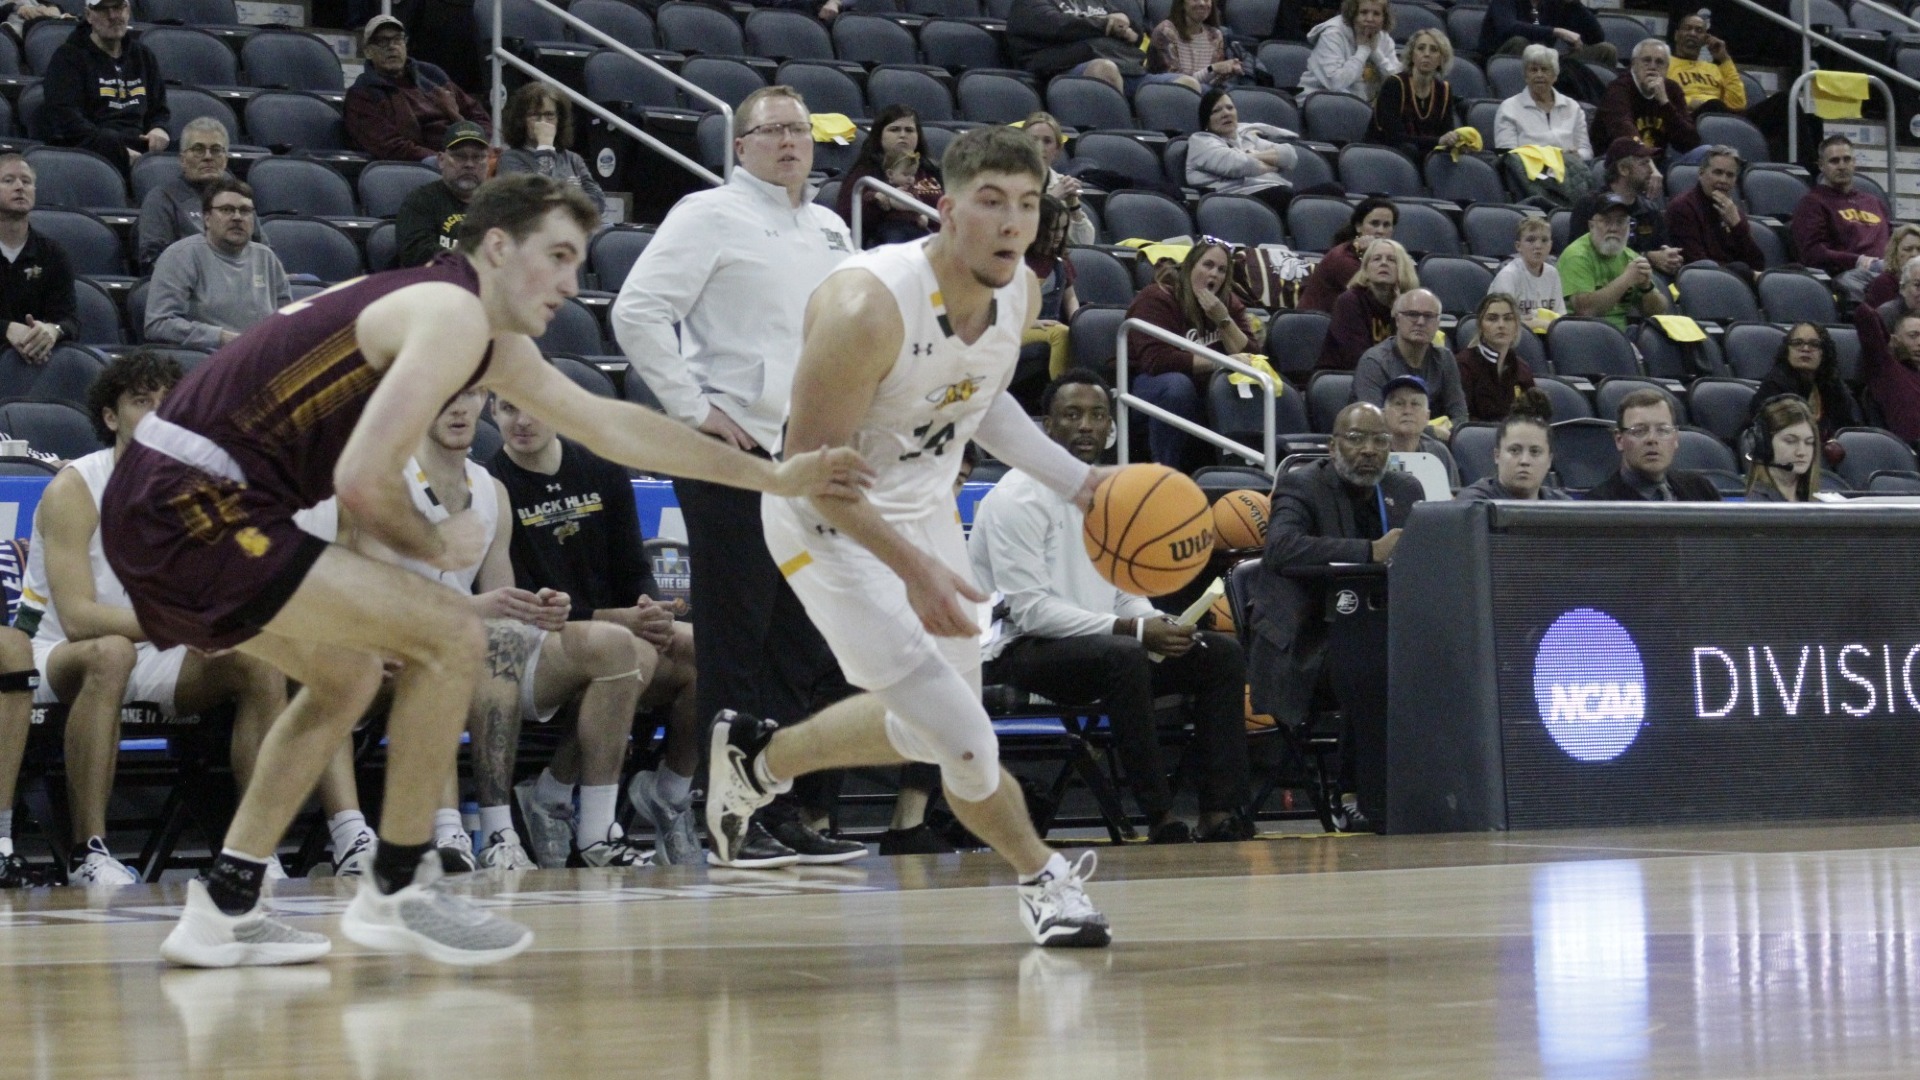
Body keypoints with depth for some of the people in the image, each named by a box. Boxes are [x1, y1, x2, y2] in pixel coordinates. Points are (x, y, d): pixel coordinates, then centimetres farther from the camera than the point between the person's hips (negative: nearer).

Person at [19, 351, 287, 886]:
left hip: (150, 656, 6)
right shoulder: (74, 489, -17)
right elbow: (77, 618, -27)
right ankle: (88, 853, -37)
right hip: (58, 654, -6)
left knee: (261, 663, -16)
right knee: (110, 653, -39)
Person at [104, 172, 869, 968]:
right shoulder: (453, 314, -11)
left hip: (156, 505, 10)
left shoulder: (492, 339, 20)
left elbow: (608, 425, 29)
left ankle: (222, 911, 23)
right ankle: (396, 892, 0)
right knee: (449, 636, -10)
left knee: (346, 676, 26)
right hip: (191, 506, -10)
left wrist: (774, 477, 32)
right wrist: (433, 545, -1)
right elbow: (363, 481, -21)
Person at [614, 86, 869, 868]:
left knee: (812, 643, 8)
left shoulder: (831, 231, 18)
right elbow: (636, 311, -13)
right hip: (732, 453, -7)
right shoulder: (709, 217, -4)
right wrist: (691, 408, -15)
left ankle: (802, 813, 15)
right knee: (737, 643, -5)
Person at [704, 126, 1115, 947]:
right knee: (957, 730, -14)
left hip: (924, 508, 8)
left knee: (927, 728, 21)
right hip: (833, 523, -8)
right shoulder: (867, 306, -32)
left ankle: (756, 757, 42)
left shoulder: (1019, 294, -9)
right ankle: (1044, 881, 8)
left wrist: (1077, 482, 3)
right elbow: (813, 462, -27)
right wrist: (913, 568, -33)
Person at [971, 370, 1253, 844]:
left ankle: (1221, 816, -11)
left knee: (1221, 654, -3)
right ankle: (1163, 819, -30)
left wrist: (1160, 626, -6)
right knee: (1123, 656, -36)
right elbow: (1029, 609, -19)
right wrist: (1133, 630, -24)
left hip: (1104, 646, 9)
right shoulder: (1018, 497, -12)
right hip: (1019, 650, -9)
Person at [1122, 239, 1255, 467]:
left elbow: (1249, 356, -5)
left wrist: (1223, 319, -21)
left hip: (1203, 391, 6)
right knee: (1177, 384, -38)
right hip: (1145, 383, -6)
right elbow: (1157, 359, -29)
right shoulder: (1157, 298, -15)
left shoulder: (1228, 303, 4)